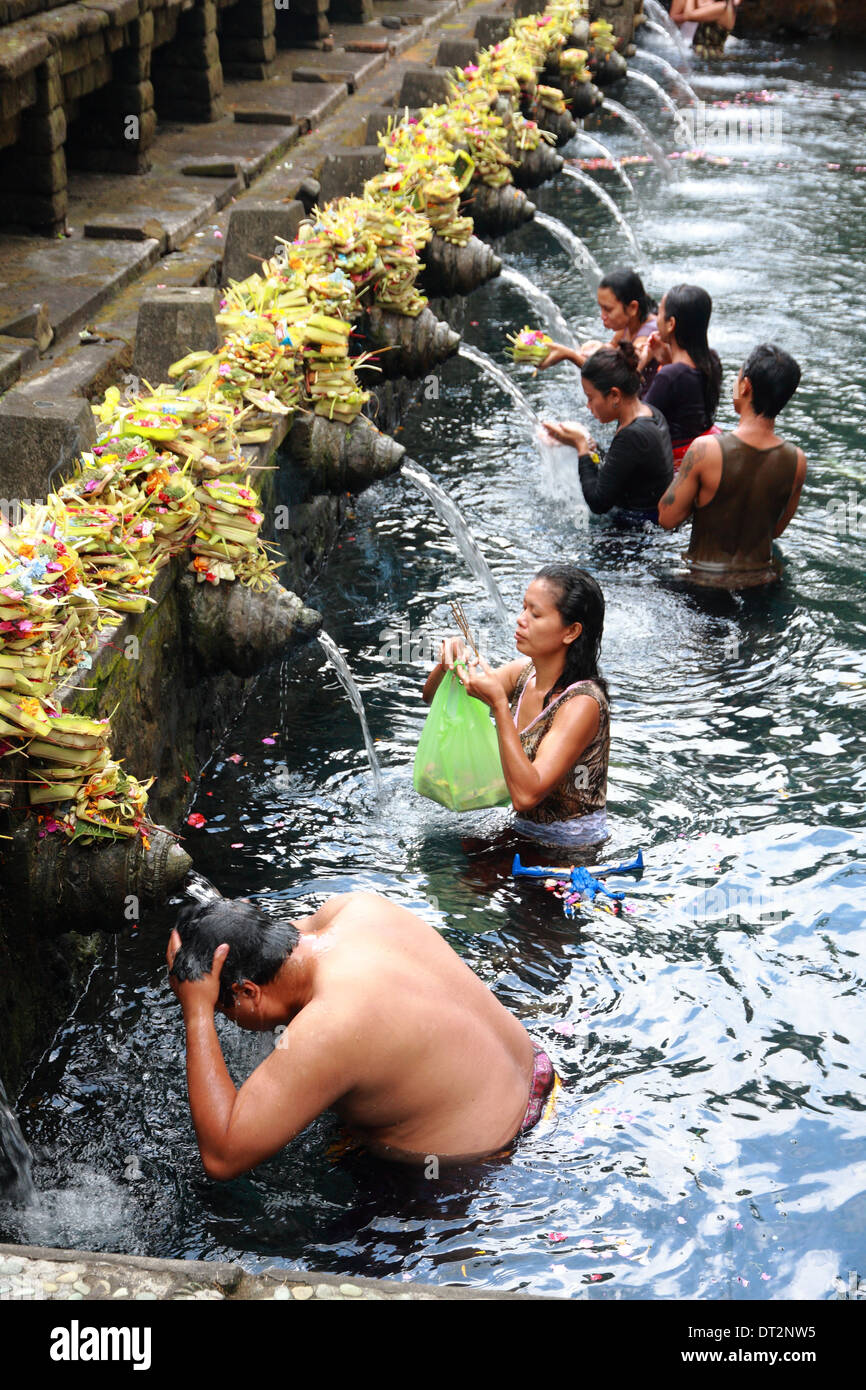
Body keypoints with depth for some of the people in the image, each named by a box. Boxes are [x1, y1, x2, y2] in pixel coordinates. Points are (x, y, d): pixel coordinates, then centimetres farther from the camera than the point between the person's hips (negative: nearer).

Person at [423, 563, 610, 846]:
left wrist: (498, 704, -30)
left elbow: (526, 795, -30)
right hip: (526, 835, 7)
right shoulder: (524, 673, 0)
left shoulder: (582, 703, -21)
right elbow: (432, 696, 11)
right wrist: (448, 662, -11)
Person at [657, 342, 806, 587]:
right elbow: (777, 529, 7)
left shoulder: (706, 450, -21)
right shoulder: (796, 461, -8)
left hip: (704, 579, -5)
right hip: (762, 579, 5)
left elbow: (667, 518, -10)